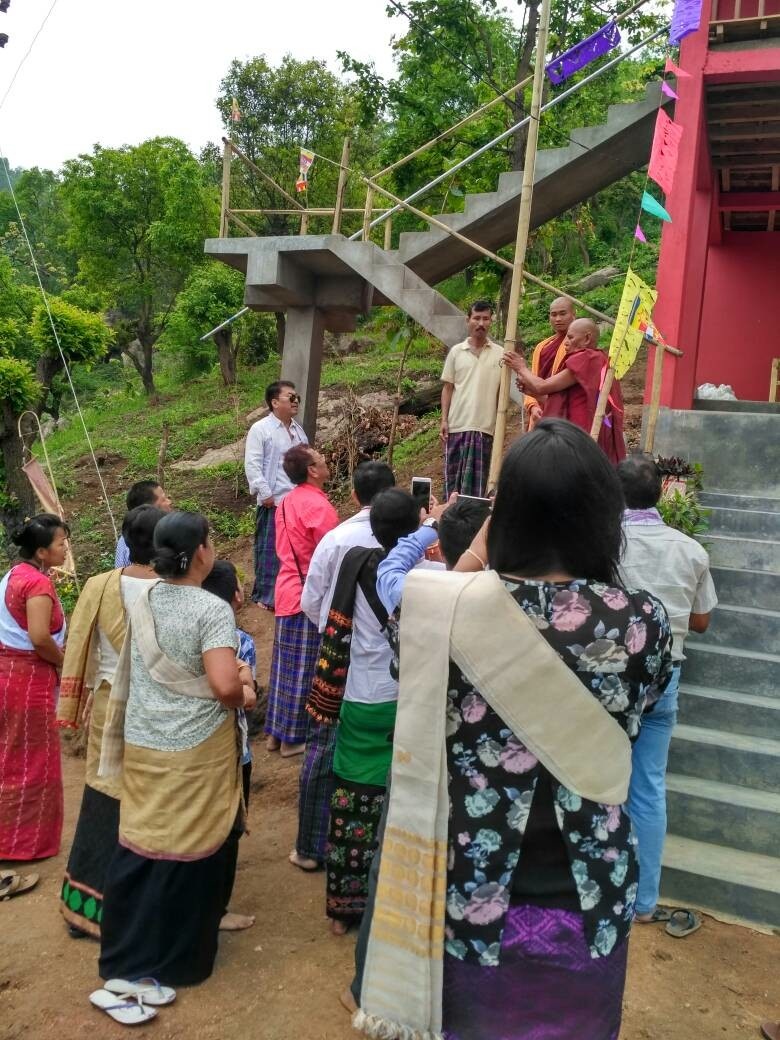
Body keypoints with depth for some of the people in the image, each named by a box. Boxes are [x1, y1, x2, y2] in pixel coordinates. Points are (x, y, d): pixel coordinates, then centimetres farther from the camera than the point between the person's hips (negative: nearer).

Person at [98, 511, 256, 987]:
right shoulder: (212, 609, -19)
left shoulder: (143, 603, 3)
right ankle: (178, 956, 26)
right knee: (188, 848, 10)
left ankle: (126, 952, 32)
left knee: (142, 842, 17)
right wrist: (243, 692, -6)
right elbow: (224, 686, -28)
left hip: (142, 744, 6)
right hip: (195, 750, -6)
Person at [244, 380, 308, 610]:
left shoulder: (298, 429, 15)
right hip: (274, 502, -7)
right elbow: (252, 465, -12)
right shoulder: (260, 429, -7)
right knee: (269, 549, 0)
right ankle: (264, 595, 10)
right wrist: (265, 494, -16)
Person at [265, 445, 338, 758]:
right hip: (310, 595, -9)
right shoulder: (318, 506, -19)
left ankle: (276, 732, 26)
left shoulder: (288, 502, 9)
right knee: (304, 669, 2)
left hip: (287, 588, 9)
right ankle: (293, 738, 12)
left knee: (285, 665, 16)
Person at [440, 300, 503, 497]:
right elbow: (447, 388, 8)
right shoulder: (456, 351, 6)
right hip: (457, 425, 1)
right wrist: (444, 420, -1)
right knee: (453, 475, 4)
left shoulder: (500, 354, 4)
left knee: (477, 479, 2)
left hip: (484, 426, -1)